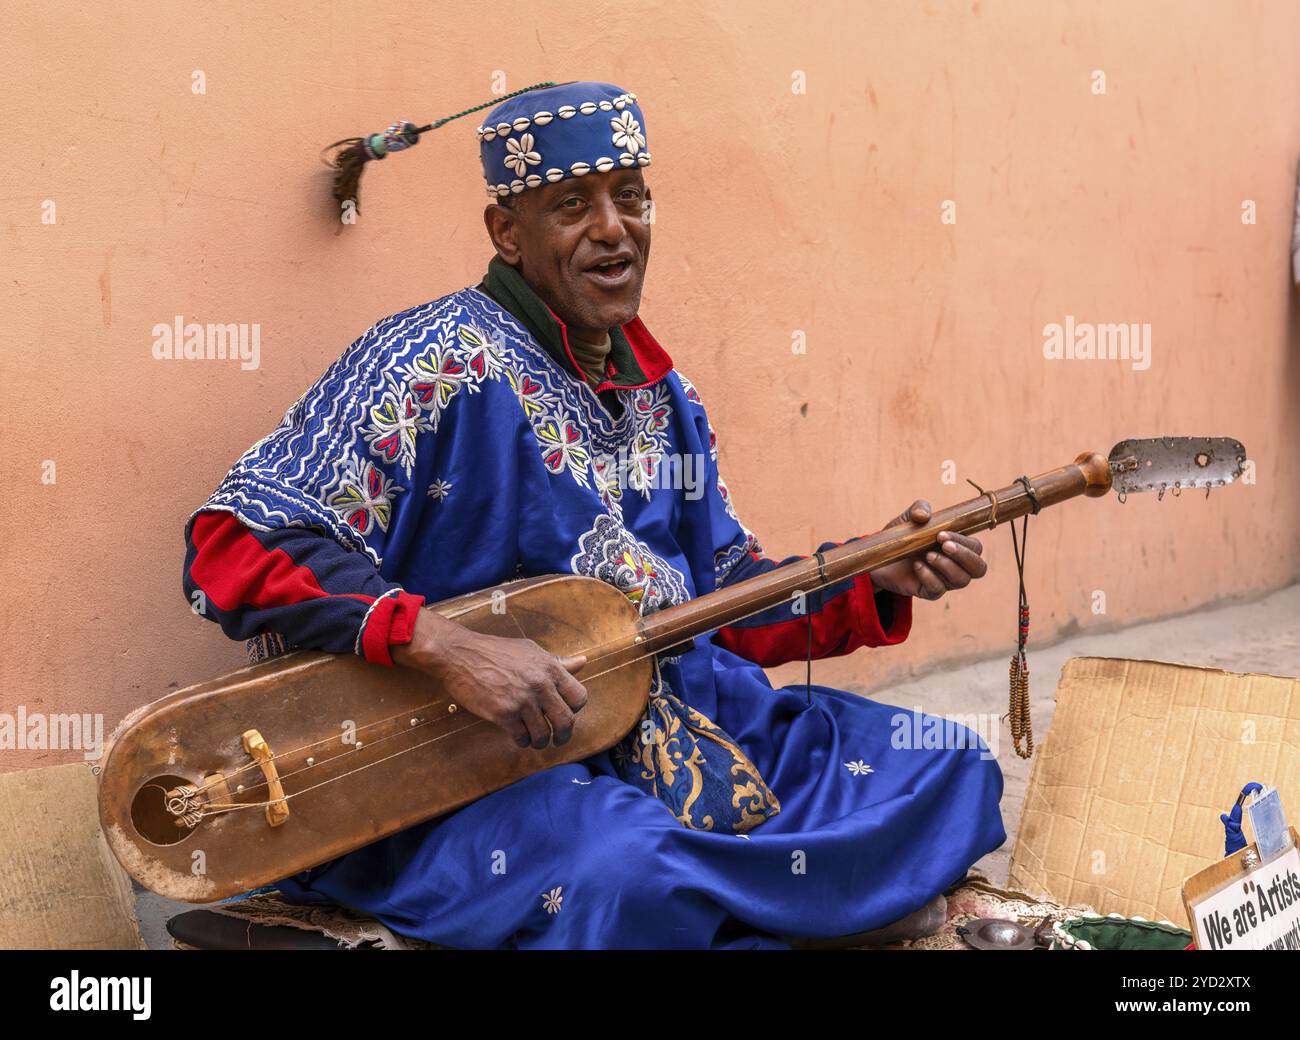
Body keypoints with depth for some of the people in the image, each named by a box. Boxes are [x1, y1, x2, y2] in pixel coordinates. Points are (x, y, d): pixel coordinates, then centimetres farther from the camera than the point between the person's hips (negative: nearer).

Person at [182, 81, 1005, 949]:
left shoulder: (661, 396, 11)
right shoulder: (439, 361, -12)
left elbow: (724, 600, 17)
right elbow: (235, 542, -20)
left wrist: (877, 577, 1)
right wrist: (447, 648, -30)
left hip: (675, 717, 8)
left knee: (952, 773, 3)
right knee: (625, 874, -39)